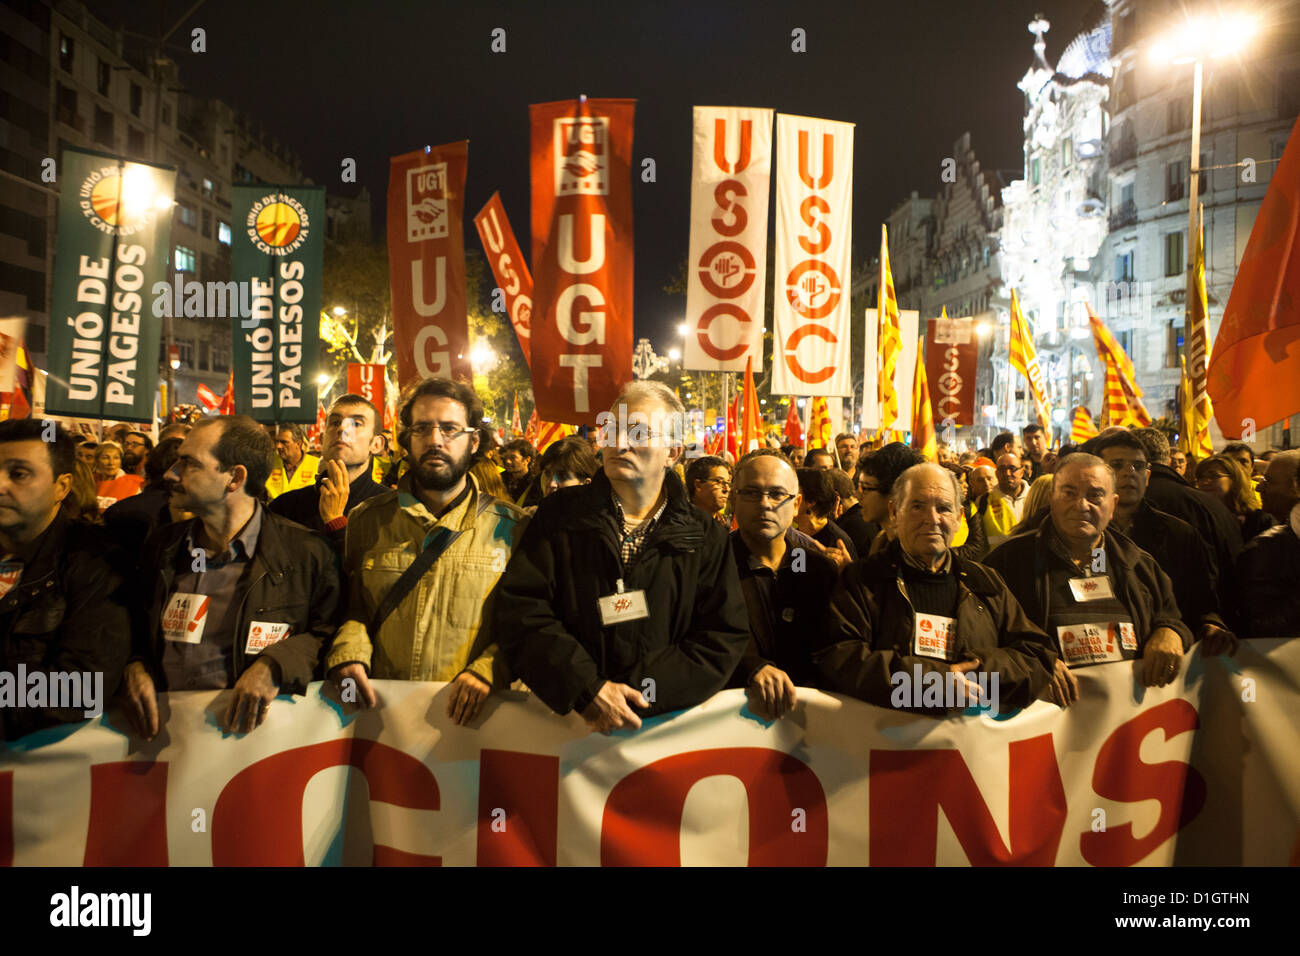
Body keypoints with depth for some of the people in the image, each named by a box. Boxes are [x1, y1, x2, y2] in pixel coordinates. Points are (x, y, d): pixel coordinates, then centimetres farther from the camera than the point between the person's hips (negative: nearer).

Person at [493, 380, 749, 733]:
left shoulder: (707, 538, 7)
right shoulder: (559, 514, 6)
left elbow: (725, 638, 1)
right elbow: (520, 608, -3)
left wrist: (639, 693, -10)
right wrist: (587, 690, -13)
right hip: (565, 715, 1)